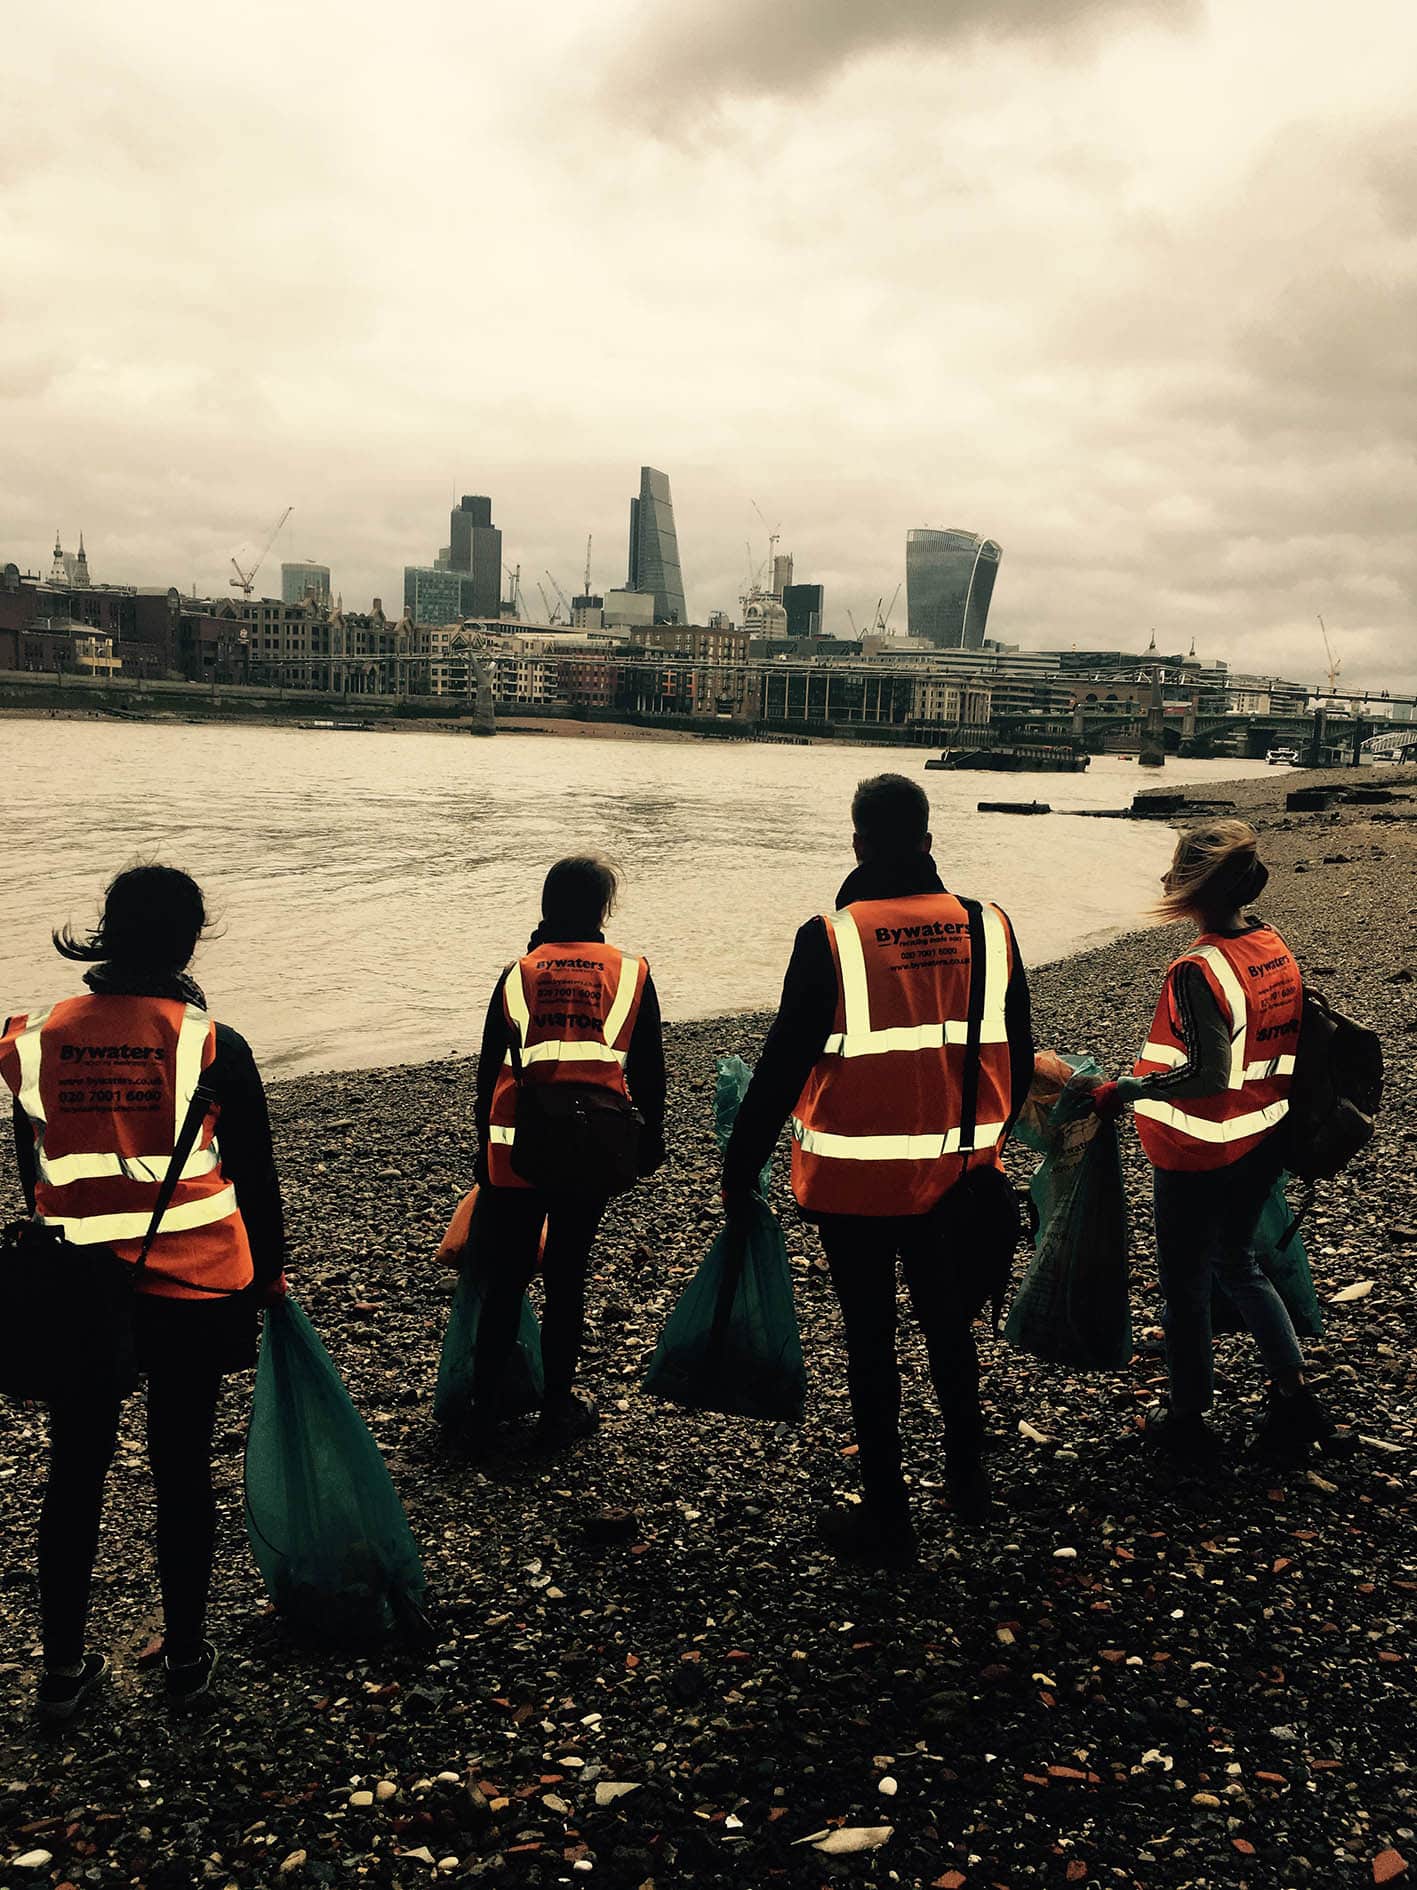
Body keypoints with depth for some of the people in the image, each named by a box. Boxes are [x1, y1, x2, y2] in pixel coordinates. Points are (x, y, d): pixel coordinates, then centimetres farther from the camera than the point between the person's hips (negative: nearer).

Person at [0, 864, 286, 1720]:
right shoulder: (212, 1046, -13)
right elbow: (254, 1176, -4)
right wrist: (270, 1274, 11)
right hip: (193, 1294, -2)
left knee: (74, 1474, 15)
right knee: (183, 1471, 12)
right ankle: (186, 1657, 26)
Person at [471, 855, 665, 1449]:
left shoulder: (518, 973, 6)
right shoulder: (631, 973, 4)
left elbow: (489, 1068, 10)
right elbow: (647, 1070, 6)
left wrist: (486, 1144, 21)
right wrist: (650, 1143, 18)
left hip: (515, 1148, 1)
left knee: (504, 1277, 12)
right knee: (567, 1276, 12)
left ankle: (482, 1412, 17)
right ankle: (558, 1409, 22)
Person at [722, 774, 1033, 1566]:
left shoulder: (831, 939, -14)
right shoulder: (989, 930, -2)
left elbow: (784, 1063, -12)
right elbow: (1018, 1058, 7)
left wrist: (740, 1164, -1)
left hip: (855, 1178, -4)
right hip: (958, 1173, 4)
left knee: (871, 1341, 9)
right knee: (950, 1323, 23)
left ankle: (888, 1516, 20)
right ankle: (970, 1479, 38)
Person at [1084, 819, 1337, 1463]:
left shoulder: (1197, 971, -25)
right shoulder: (1276, 949, 0)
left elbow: (1207, 1074, -29)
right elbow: (1284, 1038, 10)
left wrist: (1121, 1090, -21)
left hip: (1200, 1153, -8)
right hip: (1265, 1141, 8)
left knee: (1184, 1282, 9)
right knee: (1238, 1262, 25)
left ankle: (1189, 1422, 23)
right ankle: (1294, 1394, 23)